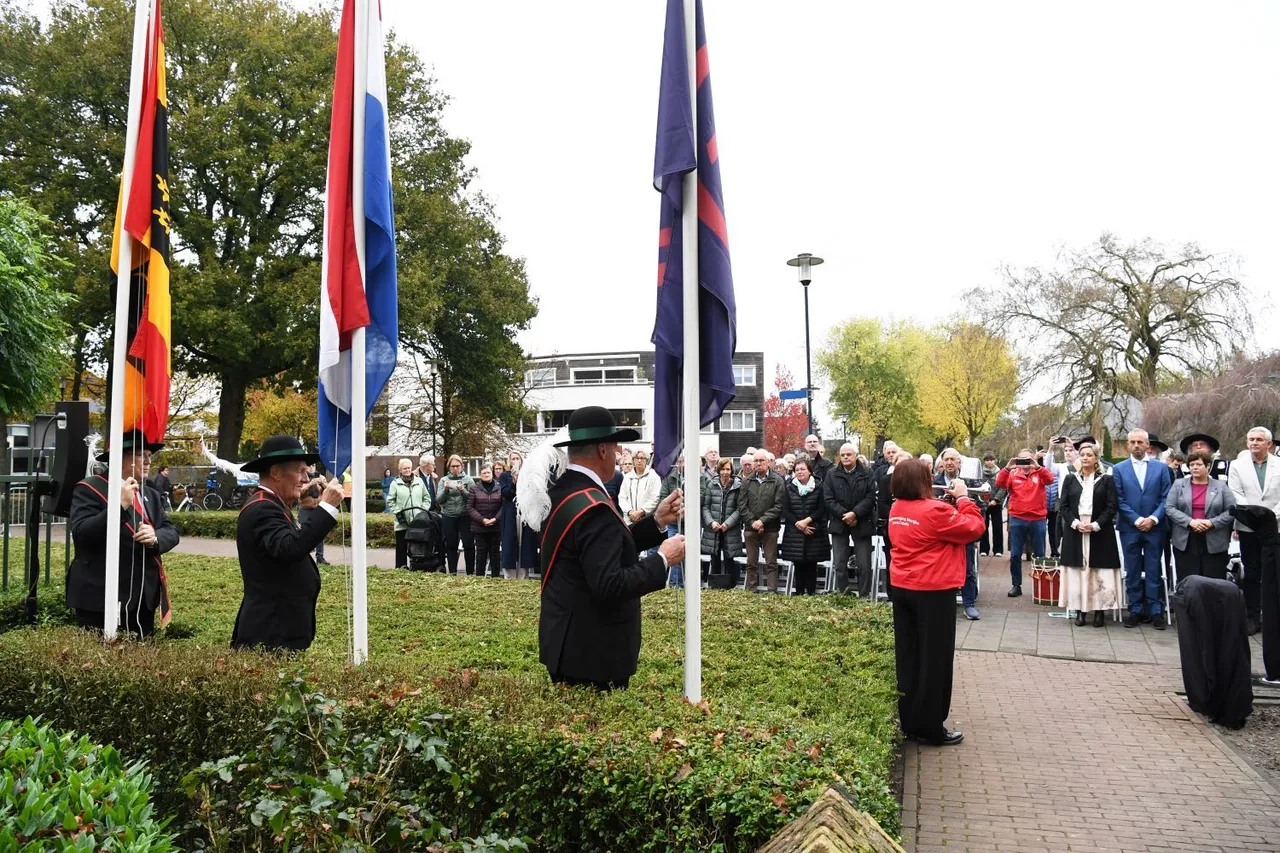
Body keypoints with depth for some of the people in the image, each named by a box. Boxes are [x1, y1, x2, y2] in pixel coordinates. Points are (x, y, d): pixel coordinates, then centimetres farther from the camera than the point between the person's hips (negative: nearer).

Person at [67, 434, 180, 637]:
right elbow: (81, 534, -17)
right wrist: (119, 504, -25)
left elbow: (171, 532, 8)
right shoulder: (90, 489, -6)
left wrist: (155, 537, -15)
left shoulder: (152, 495, 16)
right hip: (101, 597, -6)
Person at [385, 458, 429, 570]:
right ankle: (401, 567, 9)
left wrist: (423, 511, 2)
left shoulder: (419, 481, 10)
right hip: (402, 522, -2)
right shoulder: (395, 483, 3)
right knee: (401, 547, 3)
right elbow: (390, 501, 3)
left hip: (418, 521, 2)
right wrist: (397, 513, -6)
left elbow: (427, 499, 14)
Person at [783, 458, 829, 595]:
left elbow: (821, 509, -3)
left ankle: (811, 593, 6)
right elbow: (786, 511, 3)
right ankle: (799, 593, 7)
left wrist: (807, 520, -14)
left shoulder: (818, 487, 2)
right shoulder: (789, 488, 7)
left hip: (814, 533, -1)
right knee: (798, 565, 3)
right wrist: (798, 524, -10)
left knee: (811, 565, 1)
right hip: (795, 533, 1)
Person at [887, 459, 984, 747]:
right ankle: (931, 727, 11)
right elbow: (975, 528, -12)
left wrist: (948, 501, 7)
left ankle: (909, 721, 21)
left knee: (908, 657, 12)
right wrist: (963, 498, -1)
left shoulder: (897, 510, 6)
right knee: (935, 659, 3)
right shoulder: (935, 510, -19)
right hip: (933, 591, -7)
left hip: (902, 589, 8)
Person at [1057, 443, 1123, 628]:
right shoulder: (1070, 479, 9)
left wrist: (1096, 525, -13)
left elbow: (1111, 507, -1)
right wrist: (1075, 523, -10)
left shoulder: (1107, 479, 4)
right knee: (1077, 571, 1)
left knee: (1100, 573, -3)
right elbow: (1063, 506, 5)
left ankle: (1100, 611, 4)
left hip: (1100, 533, -2)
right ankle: (1080, 610, 6)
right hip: (1075, 532, 2)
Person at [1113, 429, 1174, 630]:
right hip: (1129, 528, 0)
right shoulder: (1119, 469, 3)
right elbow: (1119, 500, -1)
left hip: (1155, 527, 0)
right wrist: (1137, 520, -10)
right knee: (1132, 572, 5)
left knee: (1154, 571, 3)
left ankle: (1156, 611, 10)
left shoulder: (1161, 467, 5)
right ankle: (1135, 610, 13)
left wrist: (1153, 519, -11)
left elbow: (1166, 498, 1)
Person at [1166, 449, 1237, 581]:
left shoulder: (1221, 486, 5)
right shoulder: (1179, 484, 6)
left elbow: (1231, 510, 0)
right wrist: (1190, 521, -15)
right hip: (1185, 542, 0)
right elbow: (1169, 508, -1)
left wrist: (1212, 523, -14)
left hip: (1214, 543, 0)